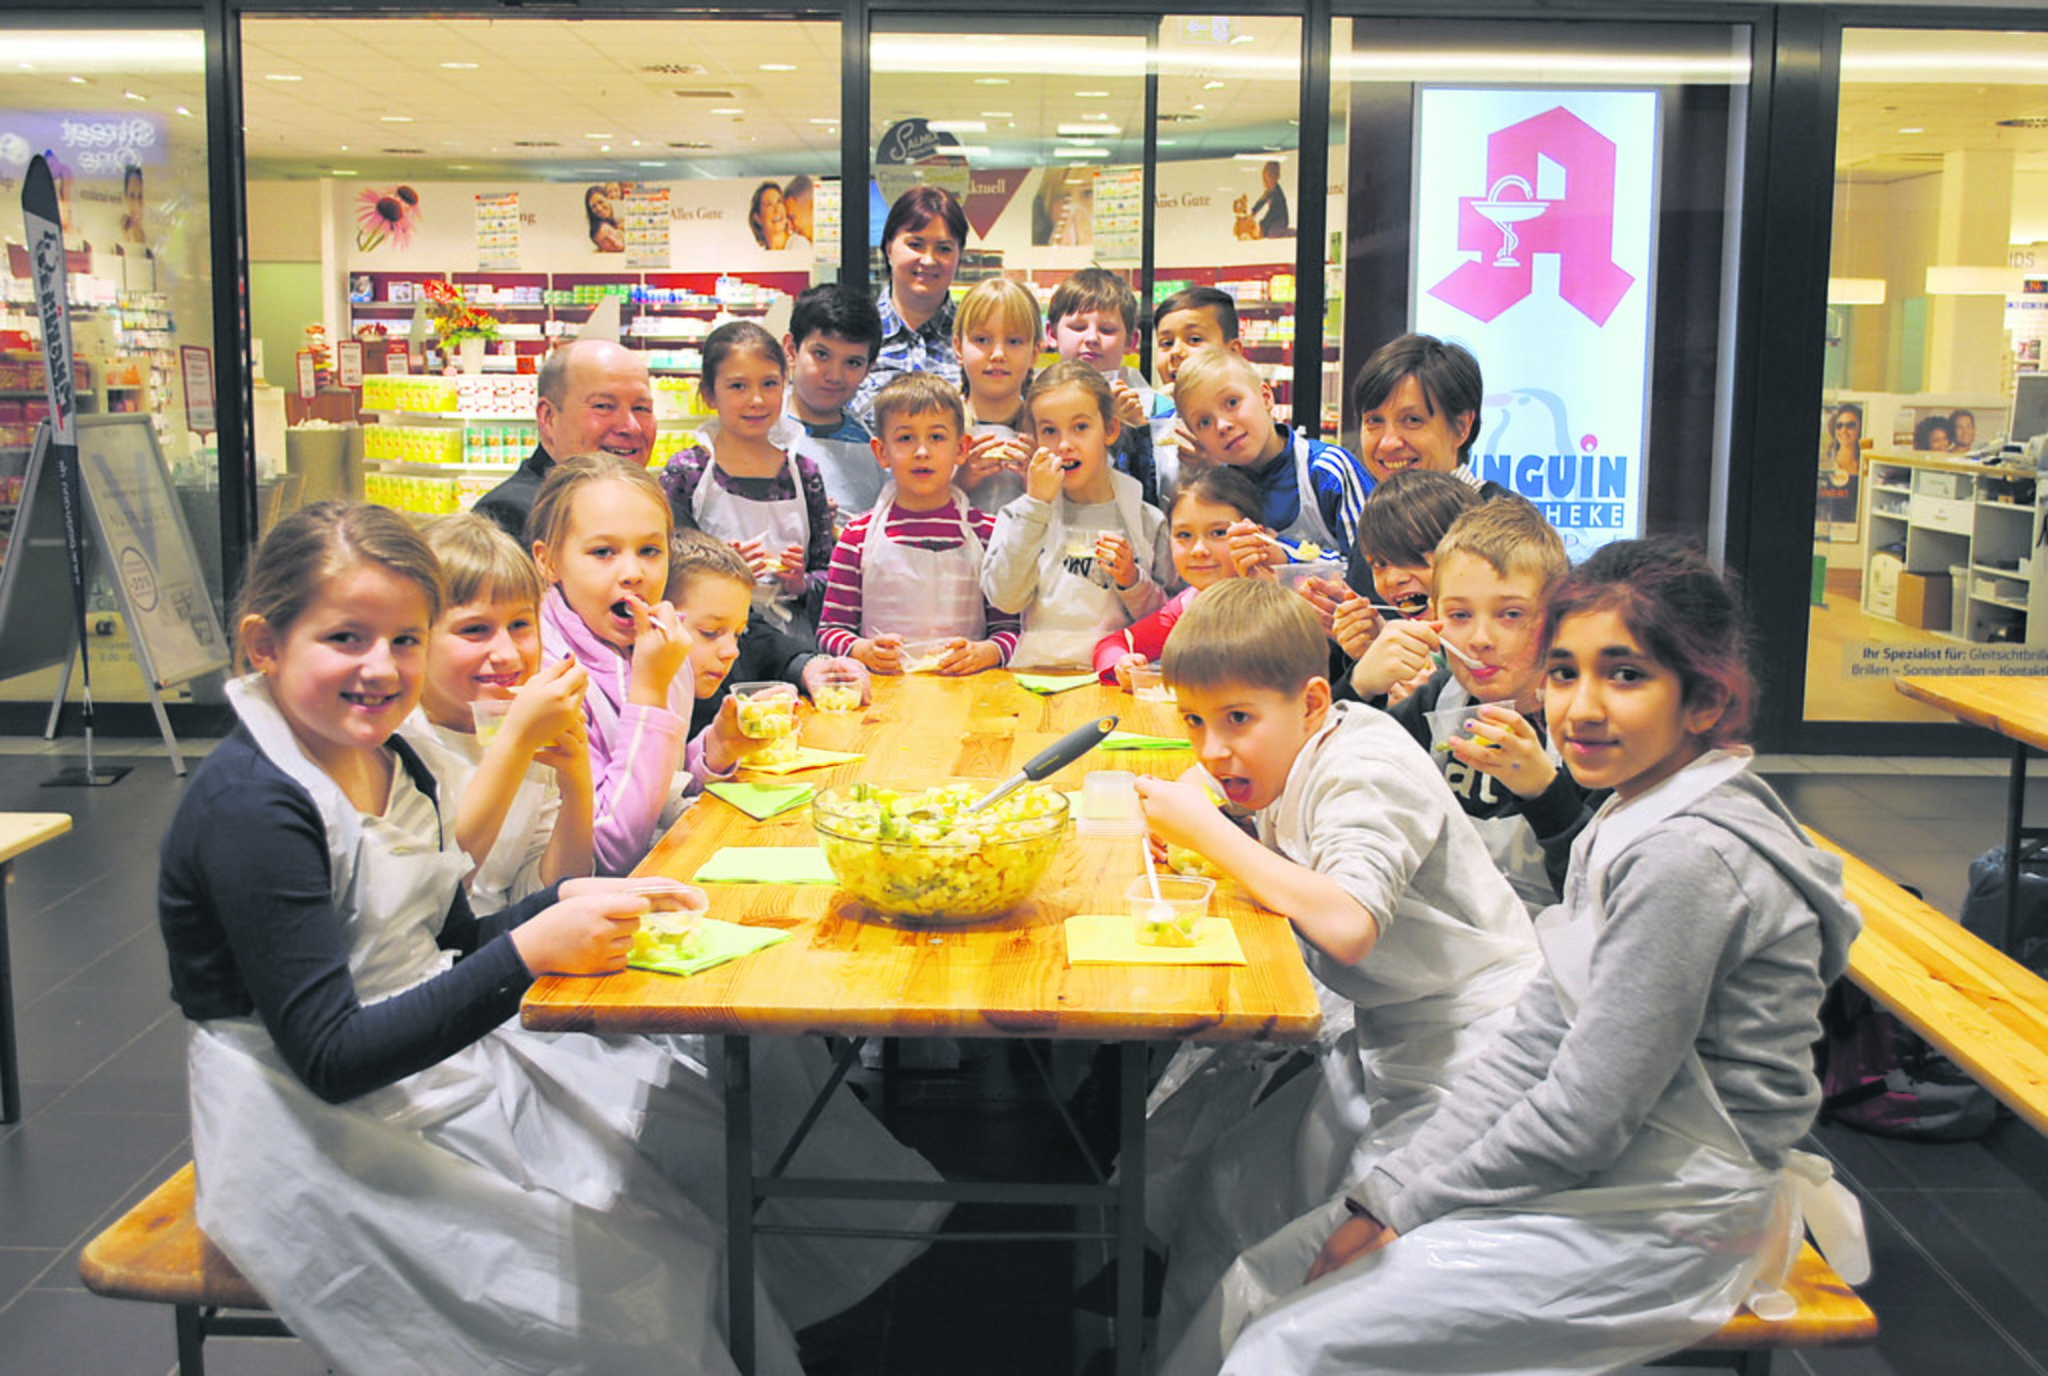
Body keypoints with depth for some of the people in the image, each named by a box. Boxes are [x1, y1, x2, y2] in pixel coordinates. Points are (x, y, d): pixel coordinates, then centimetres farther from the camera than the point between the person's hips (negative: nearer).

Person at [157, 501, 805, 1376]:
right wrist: (531, 951, -33)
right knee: (610, 1298, -13)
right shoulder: (249, 810, -21)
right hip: (320, 1147, -8)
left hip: (444, 1068, 8)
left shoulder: (389, 762, 5)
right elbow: (330, 1057, -25)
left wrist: (570, 906, -6)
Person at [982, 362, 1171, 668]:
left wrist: (1133, 582, -7)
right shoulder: (1018, 515, 11)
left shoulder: (1148, 521, 10)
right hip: (1038, 672, 0)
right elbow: (1004, 599, -7)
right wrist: (1036, 504, -7)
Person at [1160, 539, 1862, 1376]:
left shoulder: (1687, 860, -24)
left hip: (1662, 1228, -9)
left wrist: (1406, 1211, -10)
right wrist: (1385, 1193, 2)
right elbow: (1535, 1043, 8)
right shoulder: (1635, 820, 7)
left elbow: (1584, 1117, -23)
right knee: (1261, 1283, 7)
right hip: (1599, 1180, 9)